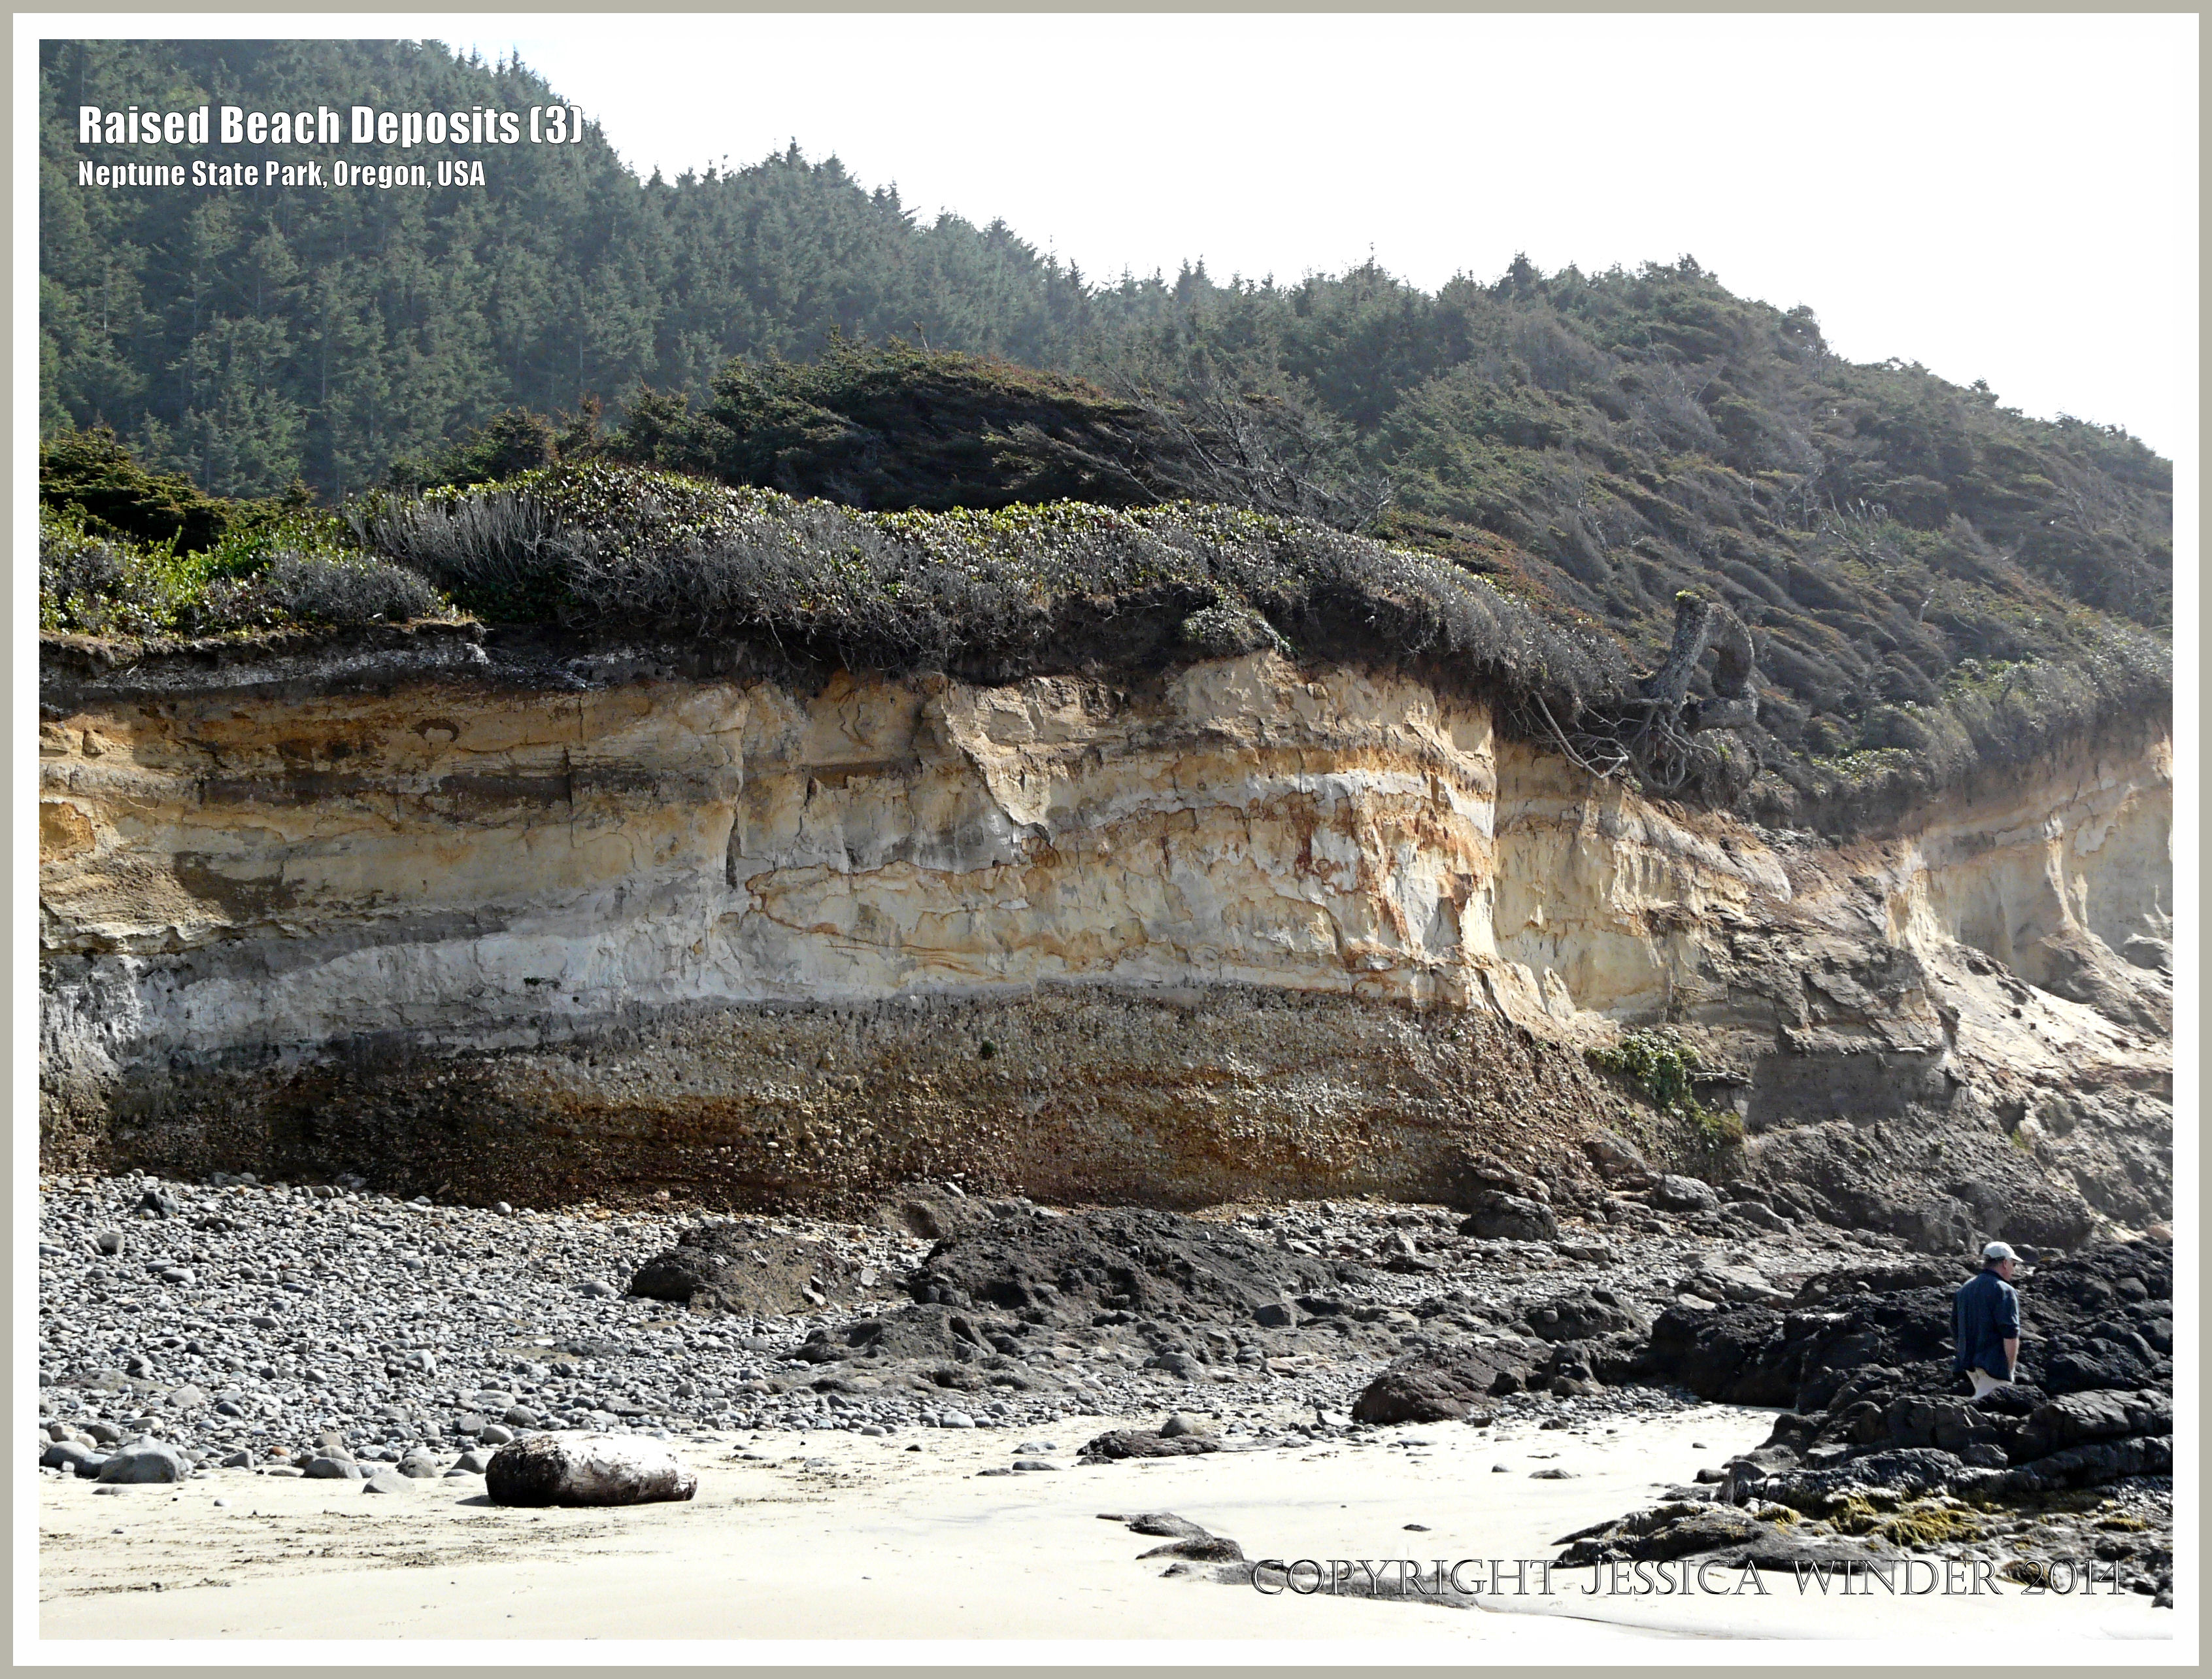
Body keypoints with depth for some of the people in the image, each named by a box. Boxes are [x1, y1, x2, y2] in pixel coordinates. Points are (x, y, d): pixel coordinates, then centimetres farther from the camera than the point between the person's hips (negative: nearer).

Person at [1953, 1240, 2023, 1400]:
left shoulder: (1964, 1291, 14)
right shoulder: (2004, 1291, -10)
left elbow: (1955, 1332, 19)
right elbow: (2011, 1335, -18)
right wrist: (2010, 1369, -12)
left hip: (1968, 1363, 8)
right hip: (1994, 1364, -8)